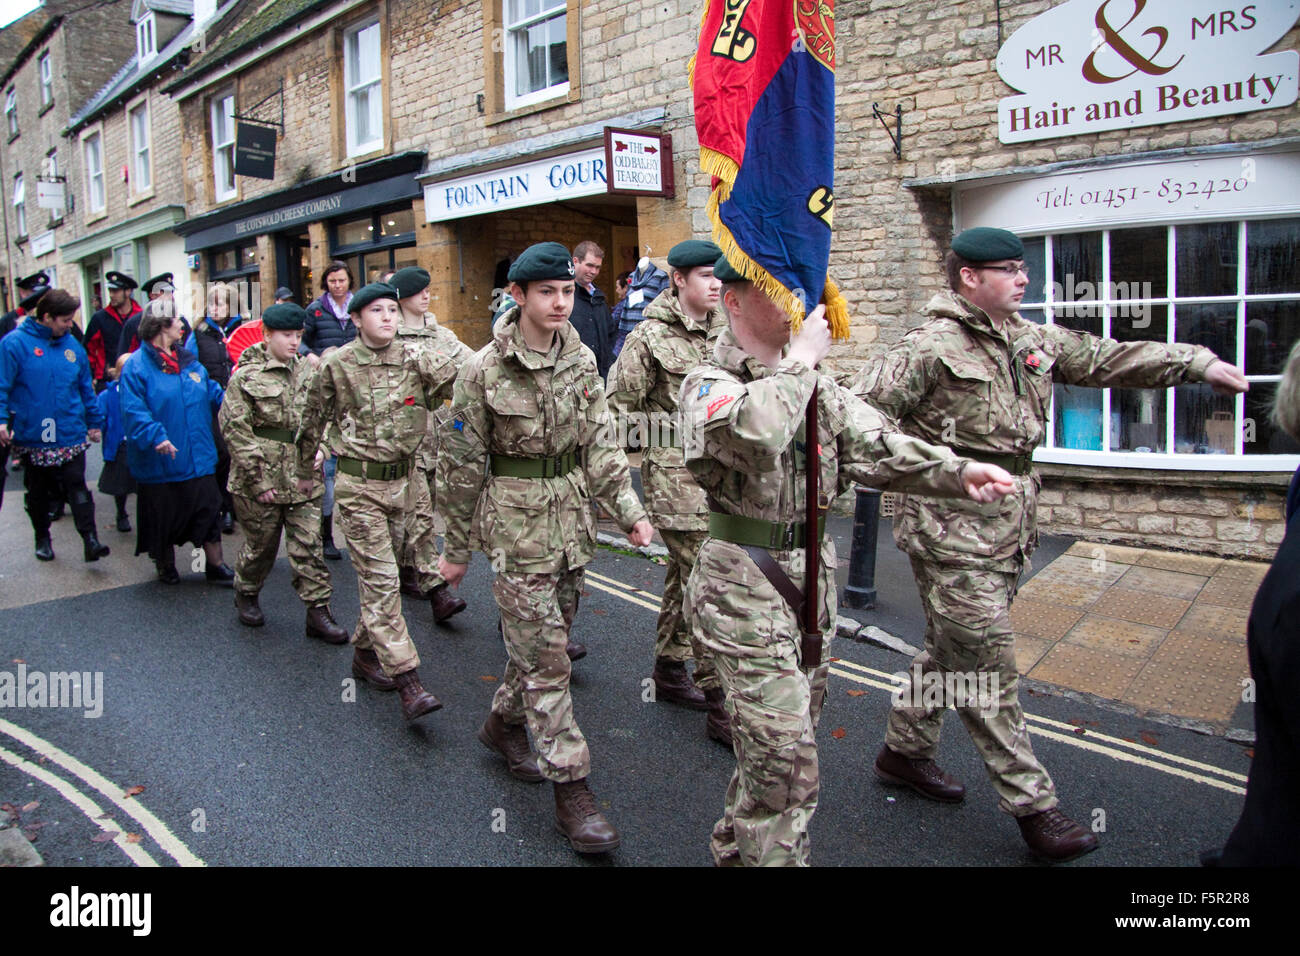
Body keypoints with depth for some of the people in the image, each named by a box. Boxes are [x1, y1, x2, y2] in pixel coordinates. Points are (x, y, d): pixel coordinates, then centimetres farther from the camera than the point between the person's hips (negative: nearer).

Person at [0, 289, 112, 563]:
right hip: (32, 436, -1)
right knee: (38, 491, 13)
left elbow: (86, 388, 15)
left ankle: (90, 540, -9)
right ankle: (42, 537, 28)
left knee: (77, 487, -5)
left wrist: (94, 422, 18)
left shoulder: (73, 346, 7)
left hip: (70, 435, 2)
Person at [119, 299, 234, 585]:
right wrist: (156, 436, -32)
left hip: (198, 458, 6)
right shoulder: (137, 366, -11)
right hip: (160, 463, -5)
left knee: (208, 510, 9)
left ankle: (215, 566, 21)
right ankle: (165, 565, 30)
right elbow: (134, 411, -20)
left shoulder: (189, 361, 10)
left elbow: (212, 393, 19)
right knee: (163, 516, 9)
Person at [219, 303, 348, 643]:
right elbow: (235, 430, -9)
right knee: (261, 544, 12)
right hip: (262, 481, -3)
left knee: (309, 545, 2)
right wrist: (258, 478, -12)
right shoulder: (246, 378, -6)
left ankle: (318, 610, 8)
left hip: (304, 479, 3)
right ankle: (245, 595, 37)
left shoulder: (307, 372, 8)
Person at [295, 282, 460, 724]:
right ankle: (408, 684, -9)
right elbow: (312, 422, 8)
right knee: (380, 580, -7)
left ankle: (366, 653, 34)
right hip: (360, 486, -4)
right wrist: (305, 472, 16)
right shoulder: (337, 365, -5)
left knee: (380, 576, 15)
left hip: (404, 482, 4)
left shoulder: (416, 359, 1)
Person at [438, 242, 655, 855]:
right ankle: (572, 790, 5)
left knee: (547, 637, 18)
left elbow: (600, 444, 8)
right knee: (545, 656, -3)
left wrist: (629, 510, -1)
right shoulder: (485, 370, -11)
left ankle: (504, 723, 43)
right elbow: (461, 466, -5)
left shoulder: (580, 359, 3)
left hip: (572, 522, 6)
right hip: (517, 525, -5)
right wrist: (457, 549, 0)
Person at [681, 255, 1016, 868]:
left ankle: (736, 848, 41)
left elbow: (872, 443, -5)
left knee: (785, 741, 20)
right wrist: (801, 359, -24)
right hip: (743, 582, -7)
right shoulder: (709, 383, -13)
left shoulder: (813, 382, 9)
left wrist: (957, 471, -20)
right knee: (784, 755, -8)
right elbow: (753, 431, -38)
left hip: (812, 573, 7)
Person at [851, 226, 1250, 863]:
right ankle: (1032, 806, 10)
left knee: (952, 651, 19)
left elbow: (1104, 358, 19)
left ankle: (905, 750, 36)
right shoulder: (931, 348, -13)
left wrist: (1196, 362, 15)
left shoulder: (1032, 341, 13)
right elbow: (858, 412, -15)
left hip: (1007, 530, 9)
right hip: (951, 533, -9)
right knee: (988, 668, -1)